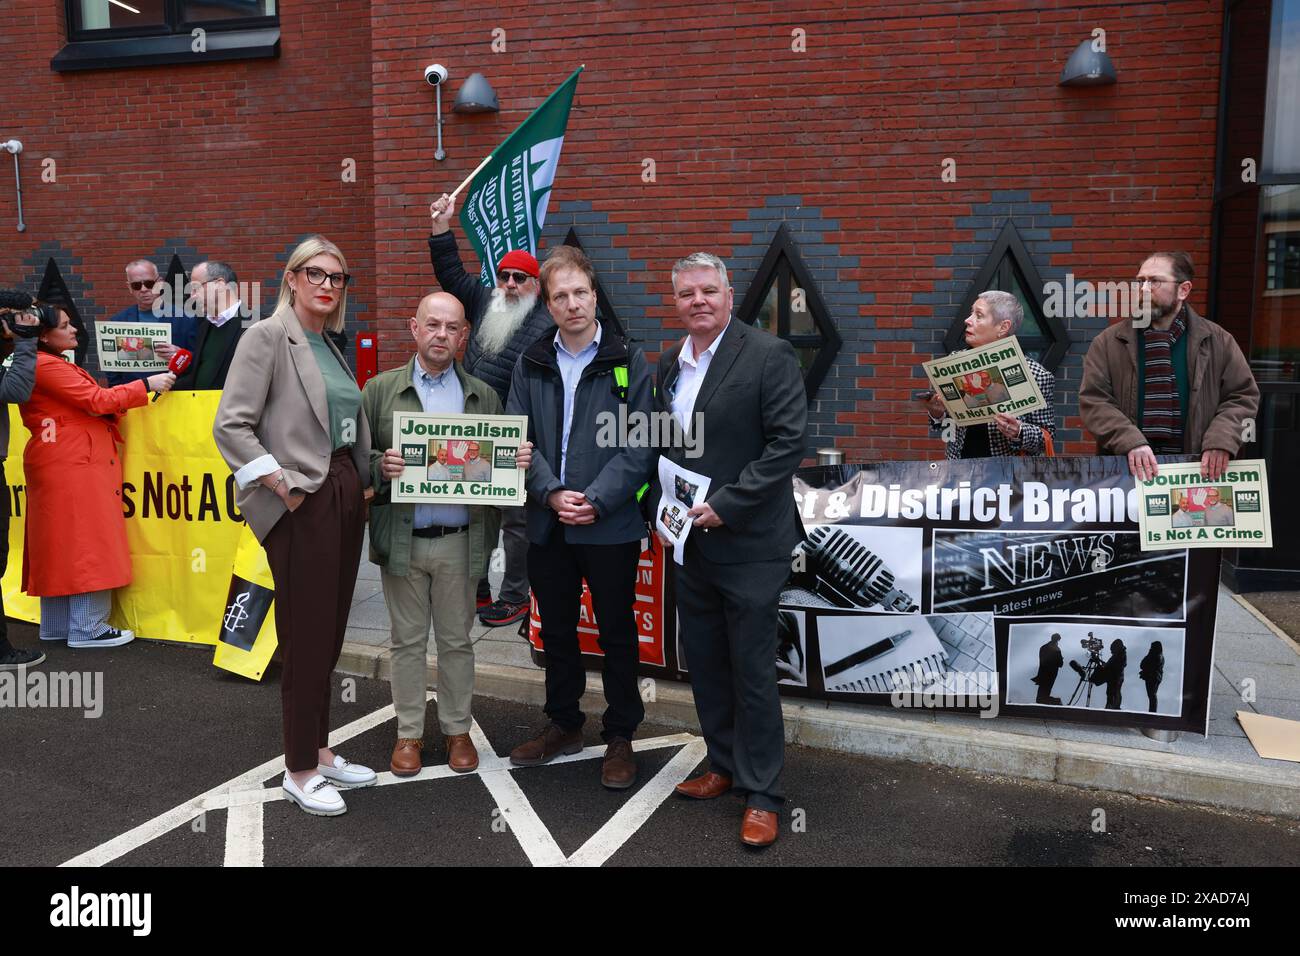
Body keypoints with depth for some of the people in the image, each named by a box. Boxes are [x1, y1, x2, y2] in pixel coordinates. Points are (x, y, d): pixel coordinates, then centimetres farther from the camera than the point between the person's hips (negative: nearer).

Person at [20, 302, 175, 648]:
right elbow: (97, 400, -17)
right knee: (86, 543, -6)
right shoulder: (46, 366, -14)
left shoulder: (52, 364, 18)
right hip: (74, 467, -11)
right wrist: (146, 385, -12)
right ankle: (87, 629, -1)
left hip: (68, 465, 11)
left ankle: (57, 625, 20)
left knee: (61, 544, 13)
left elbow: (83, 405, 16)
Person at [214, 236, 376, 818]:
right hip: (303, 505, -7)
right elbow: (230, 425, -14)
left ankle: (318, 751, 28)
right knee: (307, 638, 0)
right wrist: (282, 484, -16)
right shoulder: (267, 337, -7)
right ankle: (299, 772, 15)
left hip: (346, 497, 7)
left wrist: (365, 482, 7)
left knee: (330, 635, 14)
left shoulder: (330, 346, 15)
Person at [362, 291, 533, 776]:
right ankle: (409, 733, 24)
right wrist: (380, 465, -20)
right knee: (408, 641, 10)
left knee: (457, 641, 11)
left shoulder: (483, 396, 8)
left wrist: (519, 460, -13)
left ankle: (457, 729, 26)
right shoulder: (380, 390, 3)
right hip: (402, 540, -1)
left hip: (460, 541, 1)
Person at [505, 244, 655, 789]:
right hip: (547, 524, 4)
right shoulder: (531, 366, 7)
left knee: (617, 635, 8)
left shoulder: (628, 364, -2)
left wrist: (595, 500, -18)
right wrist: (552, 494, -14)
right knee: (556, 631, 16)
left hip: (612, 525, -3)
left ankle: (620, 737, 24)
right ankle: (564, 725, 35)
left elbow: (639, 447, -9)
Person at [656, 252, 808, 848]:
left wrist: (726, 505, -19)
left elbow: (788, 442, -17)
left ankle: (761, 794, 17)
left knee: (752, 670, 2)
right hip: (688, 542, 7)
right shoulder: (669, 364, 10)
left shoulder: (768, 356, -10)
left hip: (748, 545, -7)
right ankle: (725, 766, 34)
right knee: (703, 661, 16)